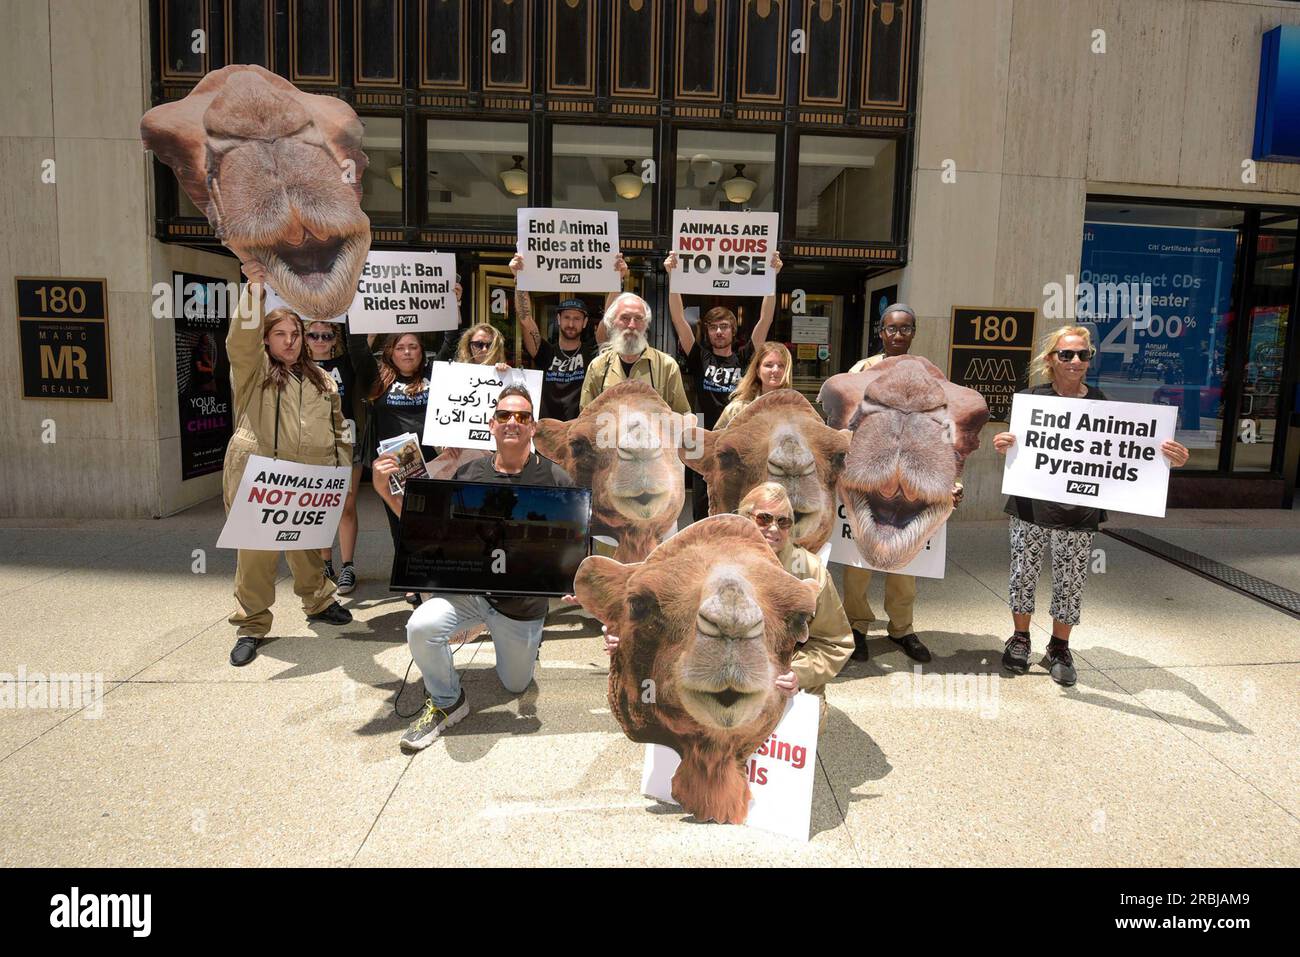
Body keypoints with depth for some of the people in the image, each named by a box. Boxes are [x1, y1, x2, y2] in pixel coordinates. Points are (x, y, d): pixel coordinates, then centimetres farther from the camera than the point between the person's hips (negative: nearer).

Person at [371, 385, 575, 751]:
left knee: (516, 686, 15)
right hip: (468, 587, 1)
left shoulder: (556, 480, -9)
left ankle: (526, 639, 48)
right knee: (421, 627, -29)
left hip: (524, 602, -1)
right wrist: (386, 491, -6)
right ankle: (446, 702, 0)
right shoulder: (469, 473, -2)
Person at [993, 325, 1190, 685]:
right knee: (1023, 574, 9)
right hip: (1032, 507, 0)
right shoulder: (1033, 397, 0)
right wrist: (1002, 445, -18)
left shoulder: (1099, 402, 0)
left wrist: (1168, 458, -20)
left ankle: (1059, 649, 26)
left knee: (1070, 584, 7)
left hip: (1079, 513, 0)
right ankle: (1019, 639, 28)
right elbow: (1015, 448, 5)